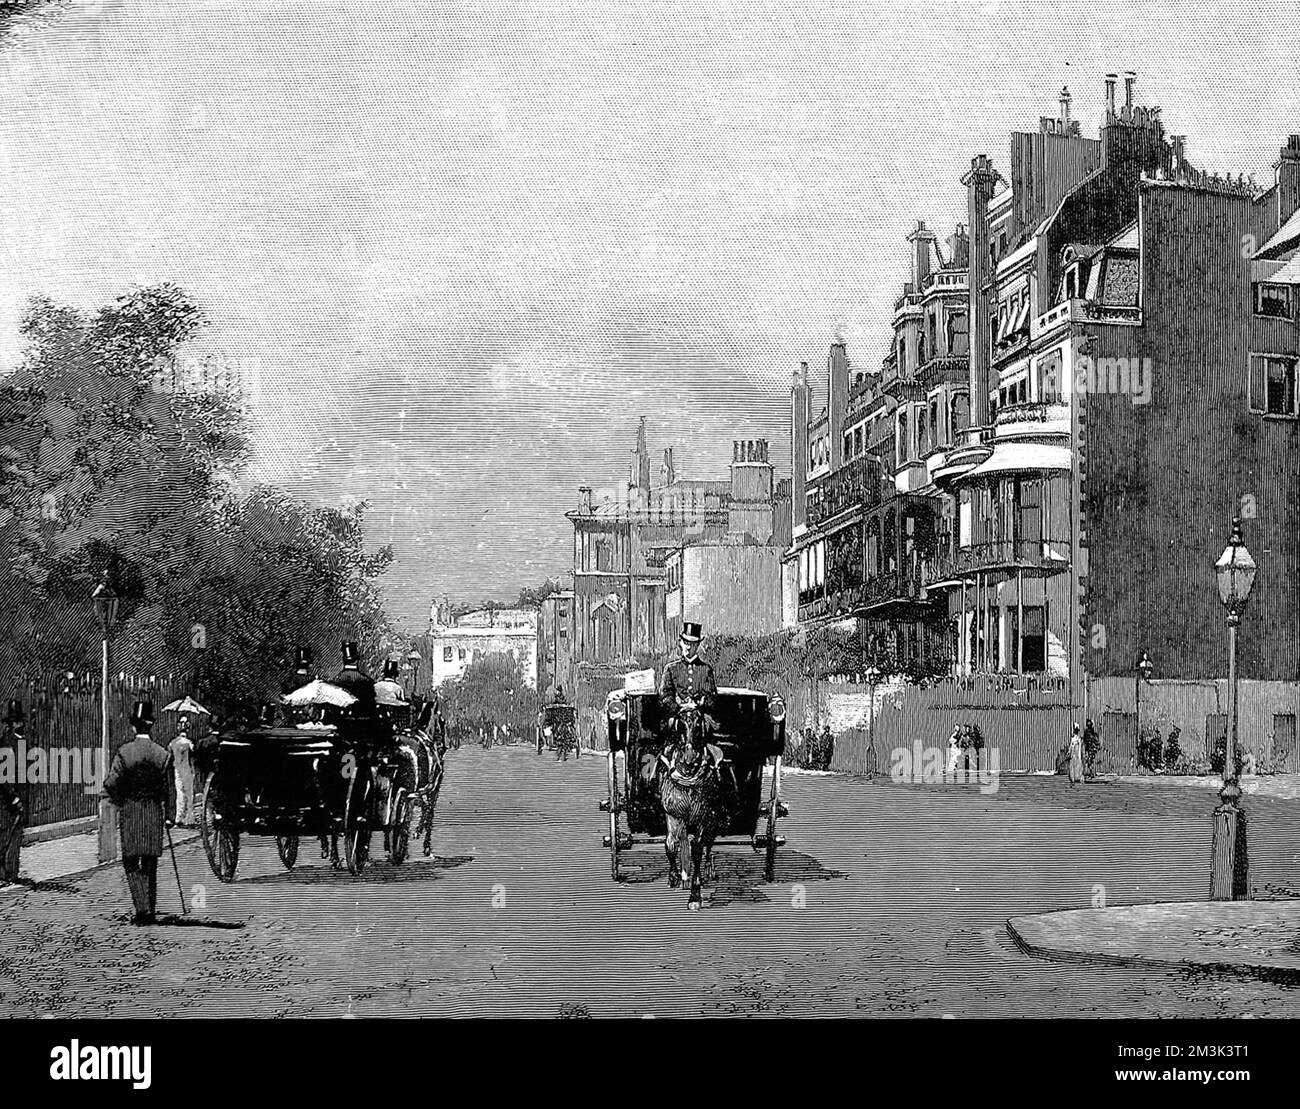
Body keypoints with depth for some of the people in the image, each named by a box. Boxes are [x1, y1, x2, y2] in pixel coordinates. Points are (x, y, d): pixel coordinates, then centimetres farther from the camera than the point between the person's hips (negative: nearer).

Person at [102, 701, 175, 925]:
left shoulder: (124, 752, -9)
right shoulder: (163, 755, -2)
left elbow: (110, 784, -13)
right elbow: (169, 789, 0)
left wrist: (120, 801, 5)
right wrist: (170, 816, 6)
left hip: (129, 812, -2)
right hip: (154, 813, 2)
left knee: (131, 863, 4)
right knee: (150, 864, 11)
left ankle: (142, 908, -11)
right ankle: (150, 912, 14)